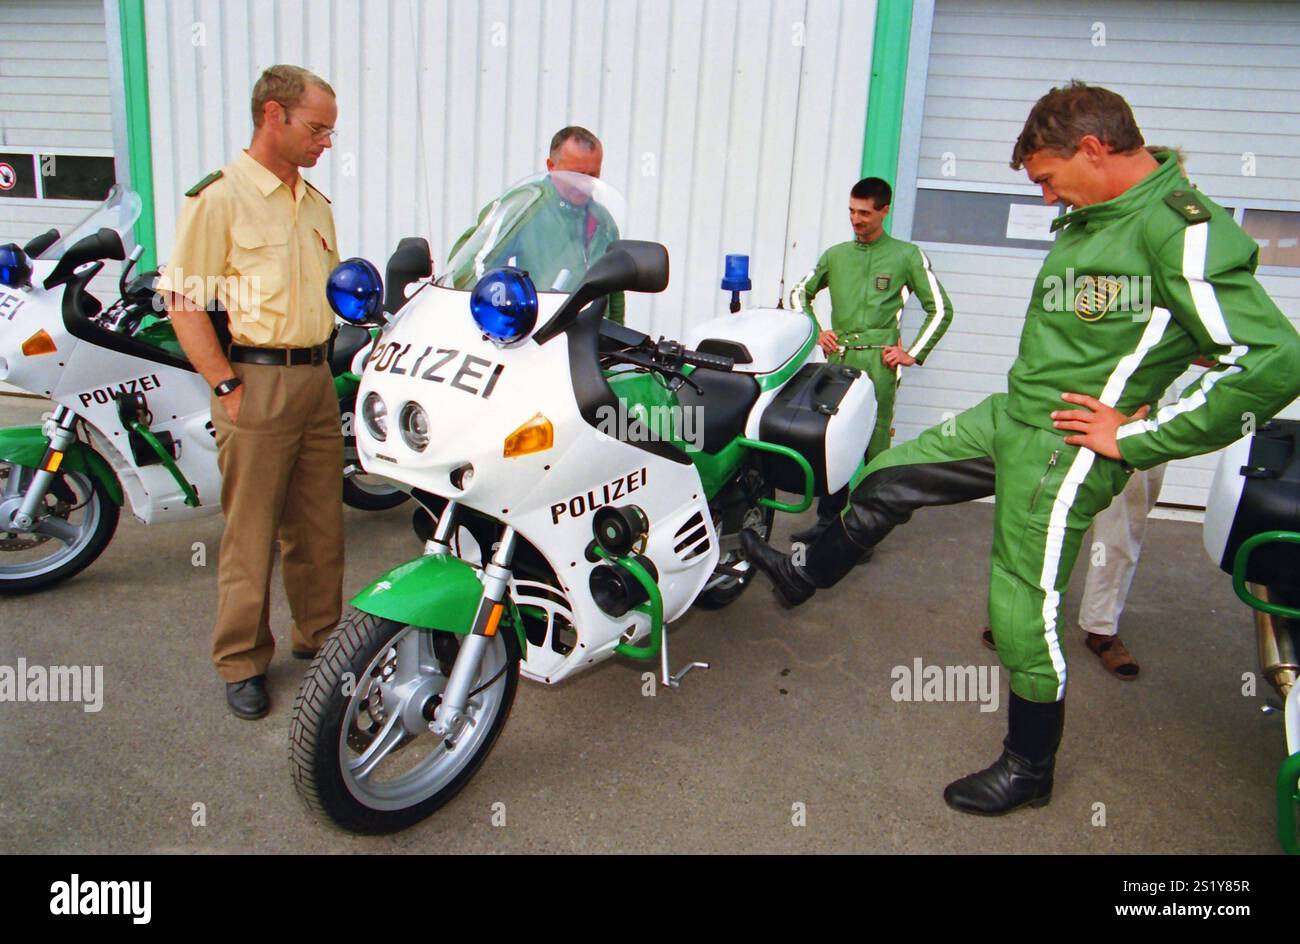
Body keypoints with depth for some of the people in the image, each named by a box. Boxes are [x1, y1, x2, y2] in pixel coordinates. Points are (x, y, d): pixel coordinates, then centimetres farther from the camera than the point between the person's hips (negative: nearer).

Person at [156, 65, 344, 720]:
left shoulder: (315, 202, 15)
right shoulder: (218, 197, -8)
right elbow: (184, 302, -10)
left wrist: (321, 362, 14)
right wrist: (228, 387, -15)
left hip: (317, 377, 7)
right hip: (256, 381, -7)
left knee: (320, 524, 13)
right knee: (251, 532, 1)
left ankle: (320, 634, 29)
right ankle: (242, 663, 16)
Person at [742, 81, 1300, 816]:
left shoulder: (1183, 229, -19)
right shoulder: (1087, 219, 9)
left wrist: (1140, 440, -19)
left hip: (1063, 446, -9)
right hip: (1008, 414, 9)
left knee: (1025, 605, 1)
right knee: (886, 479, 15)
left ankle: (1030, 768, 23)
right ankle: (806, 575, 40)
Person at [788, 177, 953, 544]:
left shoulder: (906, 255, 5)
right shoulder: (835, 254, 16)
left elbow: (940, 309, 6)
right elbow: (800, 293, 27)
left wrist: (913, 354, -1)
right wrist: (814, 331, 13)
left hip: (878, 362, -4)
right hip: (838, 357, 4)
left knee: (874, 446, -4)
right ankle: (829, 520, 16)